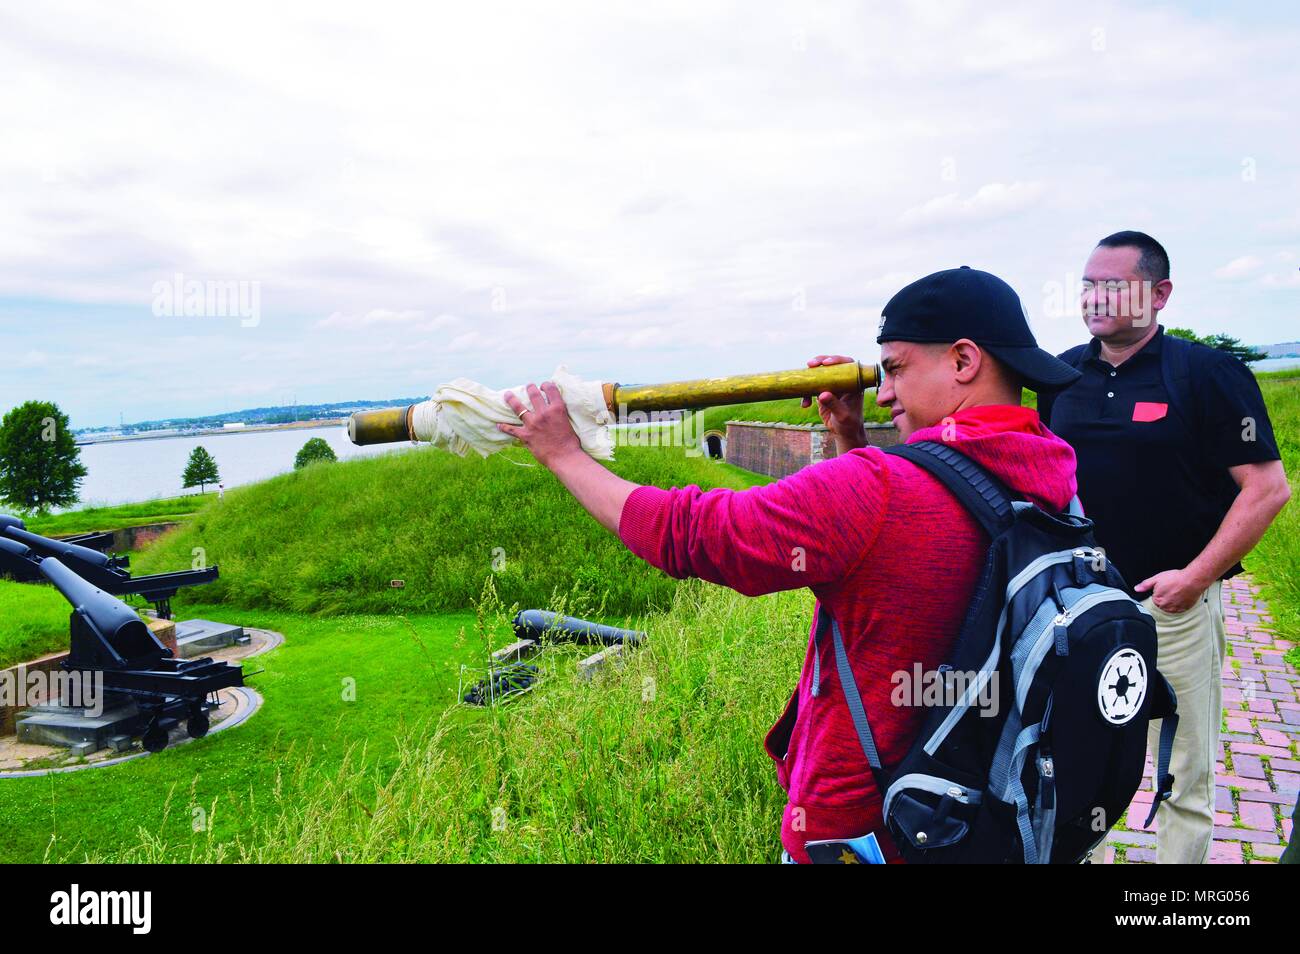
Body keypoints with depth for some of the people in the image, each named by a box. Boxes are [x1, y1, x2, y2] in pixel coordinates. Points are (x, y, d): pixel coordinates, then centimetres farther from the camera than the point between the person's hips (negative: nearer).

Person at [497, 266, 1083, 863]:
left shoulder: (873, 491, -30)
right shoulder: (1053, 476, -4)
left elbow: (682, 533, -21)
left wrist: (563, 454, -9)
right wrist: (851, 440, 3)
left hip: (857, 820, -7)